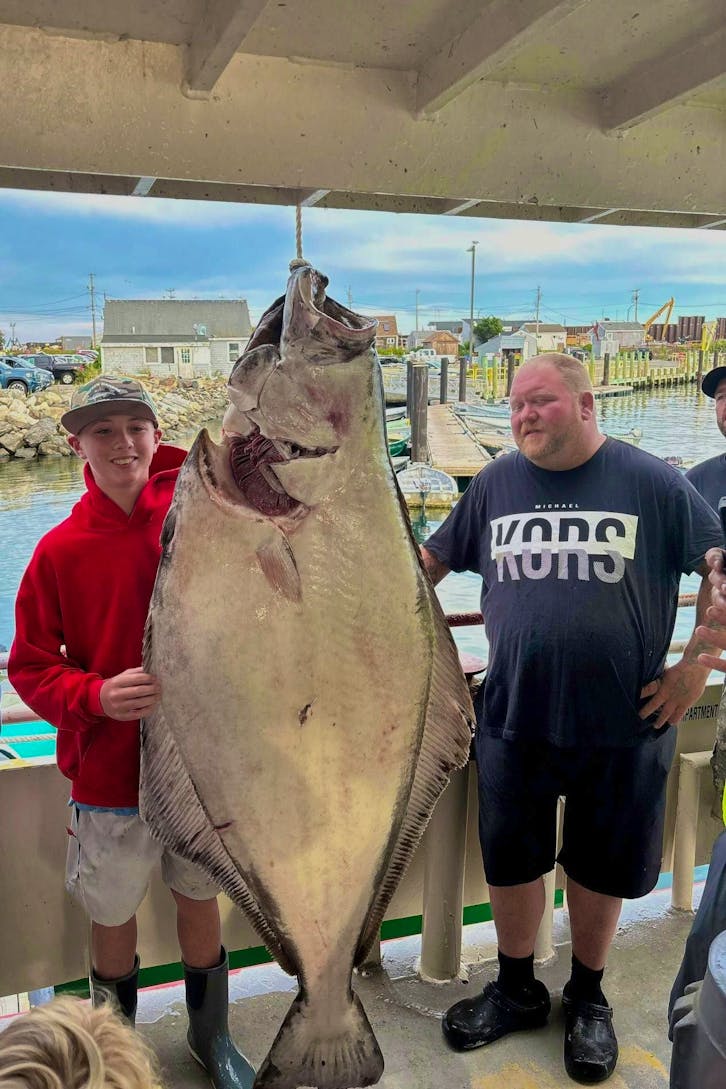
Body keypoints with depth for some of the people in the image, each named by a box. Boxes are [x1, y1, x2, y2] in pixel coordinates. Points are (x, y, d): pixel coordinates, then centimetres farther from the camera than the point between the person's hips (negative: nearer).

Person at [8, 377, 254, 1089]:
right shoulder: (60, 550, -12)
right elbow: (30, 668, -5)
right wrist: (96, 695, -22)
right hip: (110, 770, -1)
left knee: (200, 897, 20)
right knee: (113, 913, 17)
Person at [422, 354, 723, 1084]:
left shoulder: (650, 481, -7)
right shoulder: (495, 483, 2)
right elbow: (431, 561, 12)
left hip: (621, 723, -2)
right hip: (512, 718, 2)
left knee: (598, 867, 16)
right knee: (510, 860, 15)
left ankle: (587, 998, 41)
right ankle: (516, 989, 40)